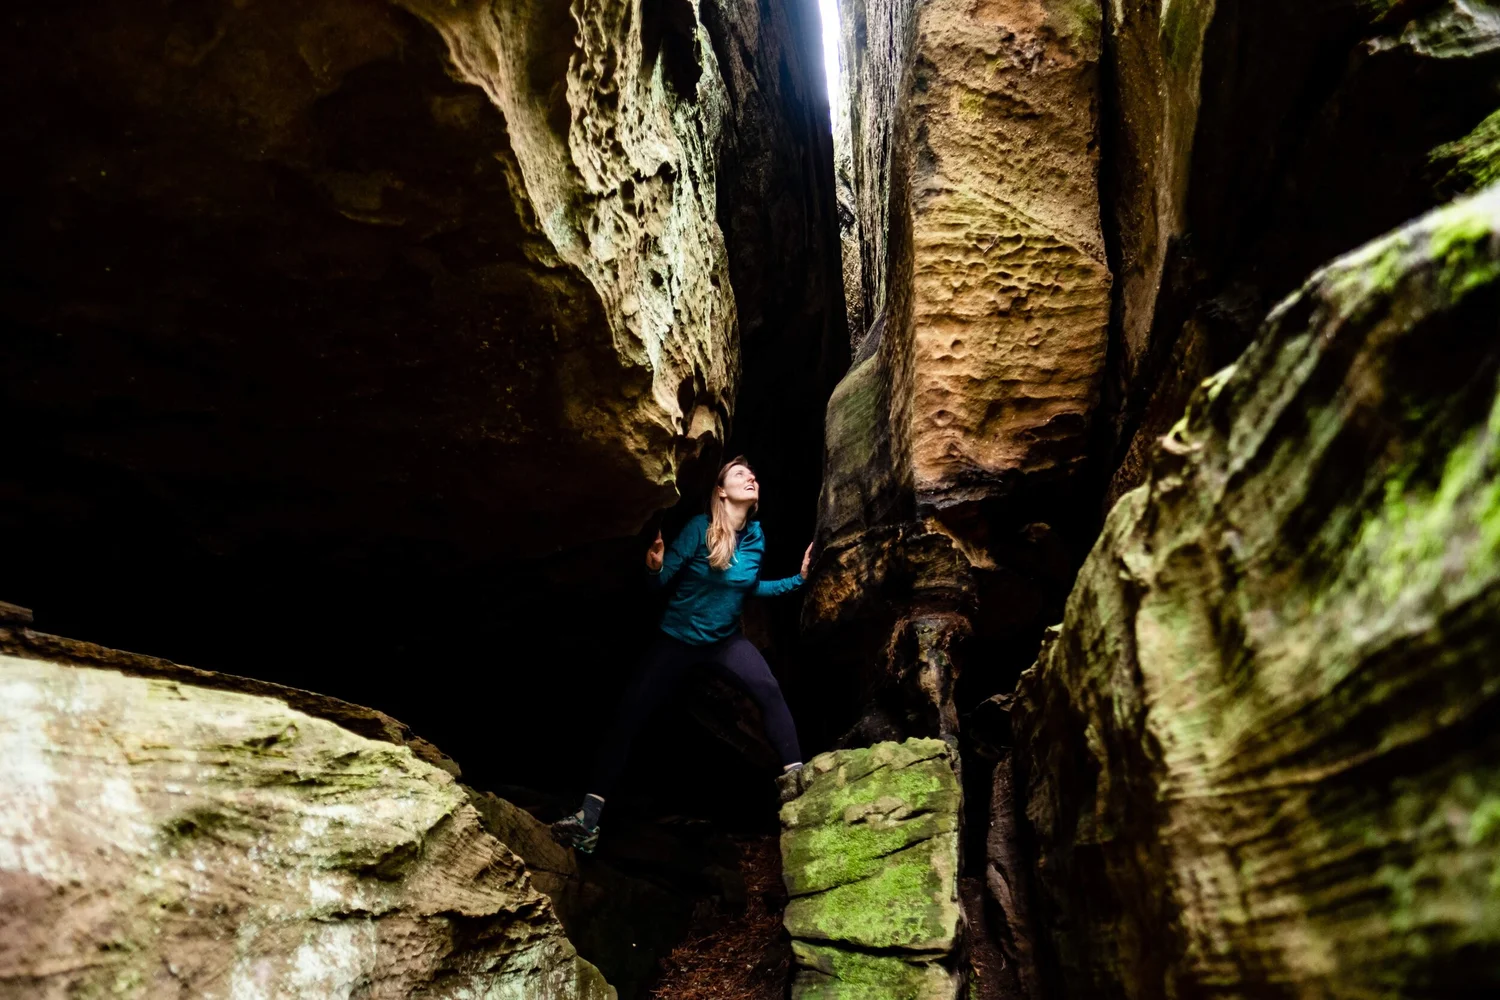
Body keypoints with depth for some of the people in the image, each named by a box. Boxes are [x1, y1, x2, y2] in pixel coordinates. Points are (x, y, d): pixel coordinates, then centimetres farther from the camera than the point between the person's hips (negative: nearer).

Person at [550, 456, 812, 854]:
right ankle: (590, 815, -5)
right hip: (677, 637, -3)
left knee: (770, 691, -22)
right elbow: (663, 579, -17)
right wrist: (654, 567, -39)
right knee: (629, 714, -9)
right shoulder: (700, 527, -19)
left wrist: (798, 579, 3)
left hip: (725, 638, 3)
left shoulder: (756, 535, -5)